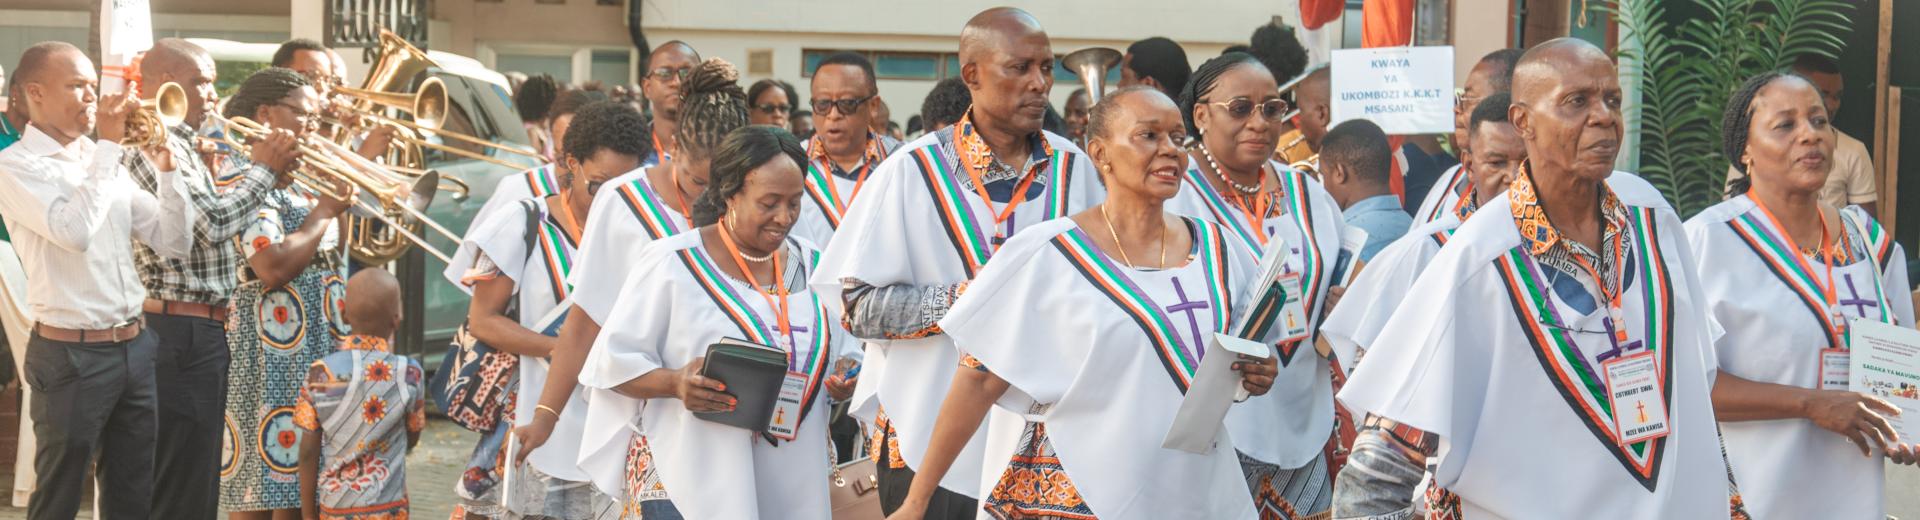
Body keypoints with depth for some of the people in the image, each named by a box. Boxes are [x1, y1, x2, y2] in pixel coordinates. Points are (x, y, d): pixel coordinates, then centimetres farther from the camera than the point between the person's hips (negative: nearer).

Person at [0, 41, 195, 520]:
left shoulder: (104, 161, 13)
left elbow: (175, 243, 8)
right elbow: (74, 230, -25)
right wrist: (108, 145, -16)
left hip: (135, 348, 7)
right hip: (70, 355, -6)